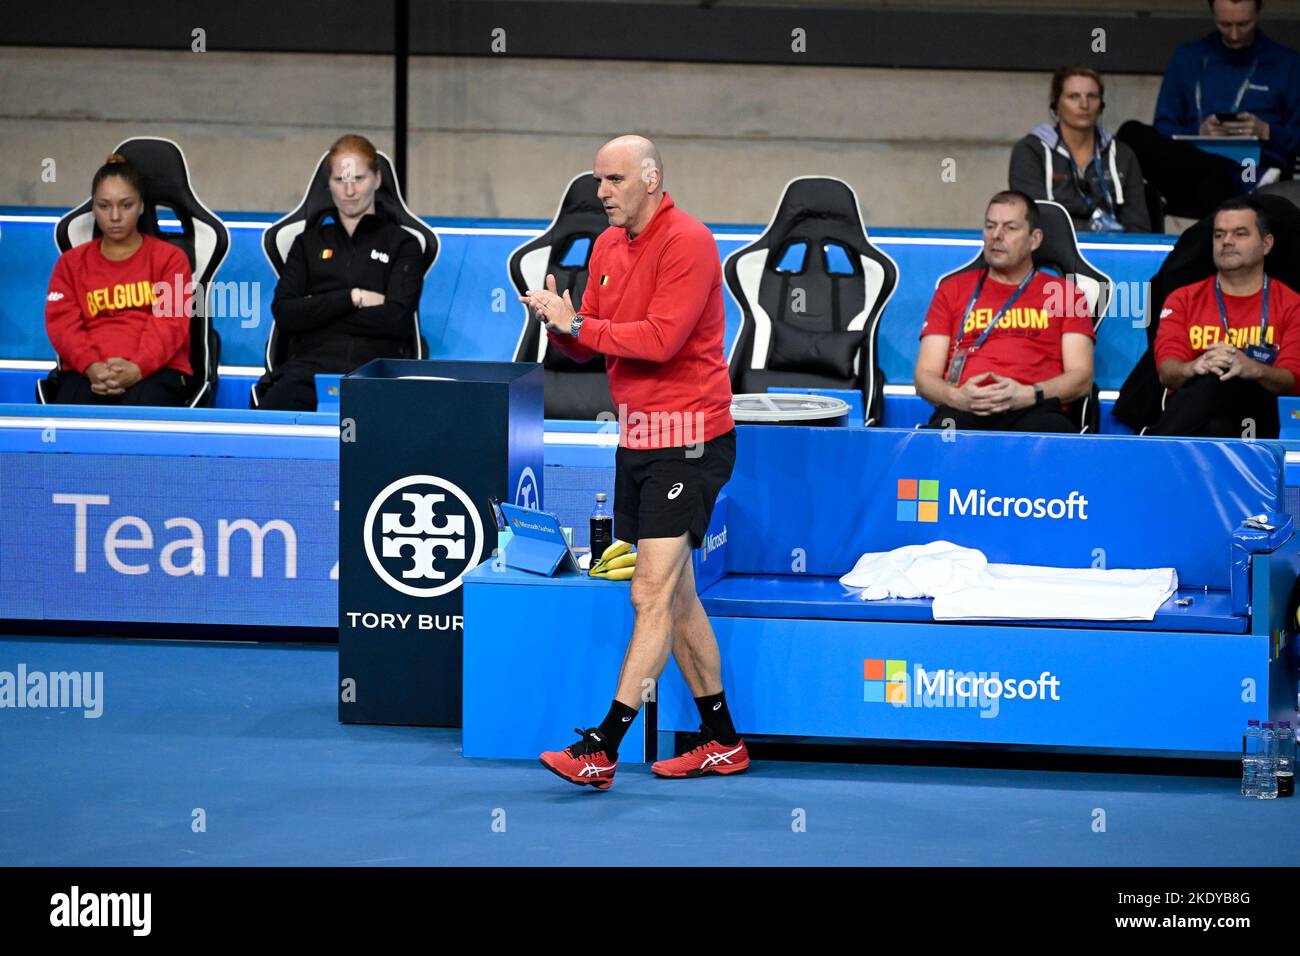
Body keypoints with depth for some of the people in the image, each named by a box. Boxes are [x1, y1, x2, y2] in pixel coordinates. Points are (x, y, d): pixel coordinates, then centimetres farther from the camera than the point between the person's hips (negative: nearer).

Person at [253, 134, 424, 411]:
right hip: (311, 366, 2)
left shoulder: (402, 244, 17)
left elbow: (396, 318, 0)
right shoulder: (309, 242, 25)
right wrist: (352, 298, 0)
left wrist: (317, 311, 2)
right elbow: (284, 315, 9)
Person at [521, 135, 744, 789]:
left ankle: (602, 750, -16)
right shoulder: (607, 247, 12)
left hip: (687, 440, -9)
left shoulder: (687, 242, -13)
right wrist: (561, 325, -10)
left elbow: (660, 338, -22)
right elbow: (587, 346, 12)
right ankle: (721, 742, 22)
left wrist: (577, 324, -18)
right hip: (636, 437, 9)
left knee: (653, 594, -11)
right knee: (675, 594, 13)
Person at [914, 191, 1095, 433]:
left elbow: (1081, 377, 10)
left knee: (1048, 428, -40)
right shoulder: (952, 290, 25)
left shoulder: (1064, 294, 21)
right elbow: (925, 375, 16)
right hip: (965, 412, 0)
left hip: (1033, 411, 0)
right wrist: (957, 397, -8)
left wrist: (1029, 395, -11)